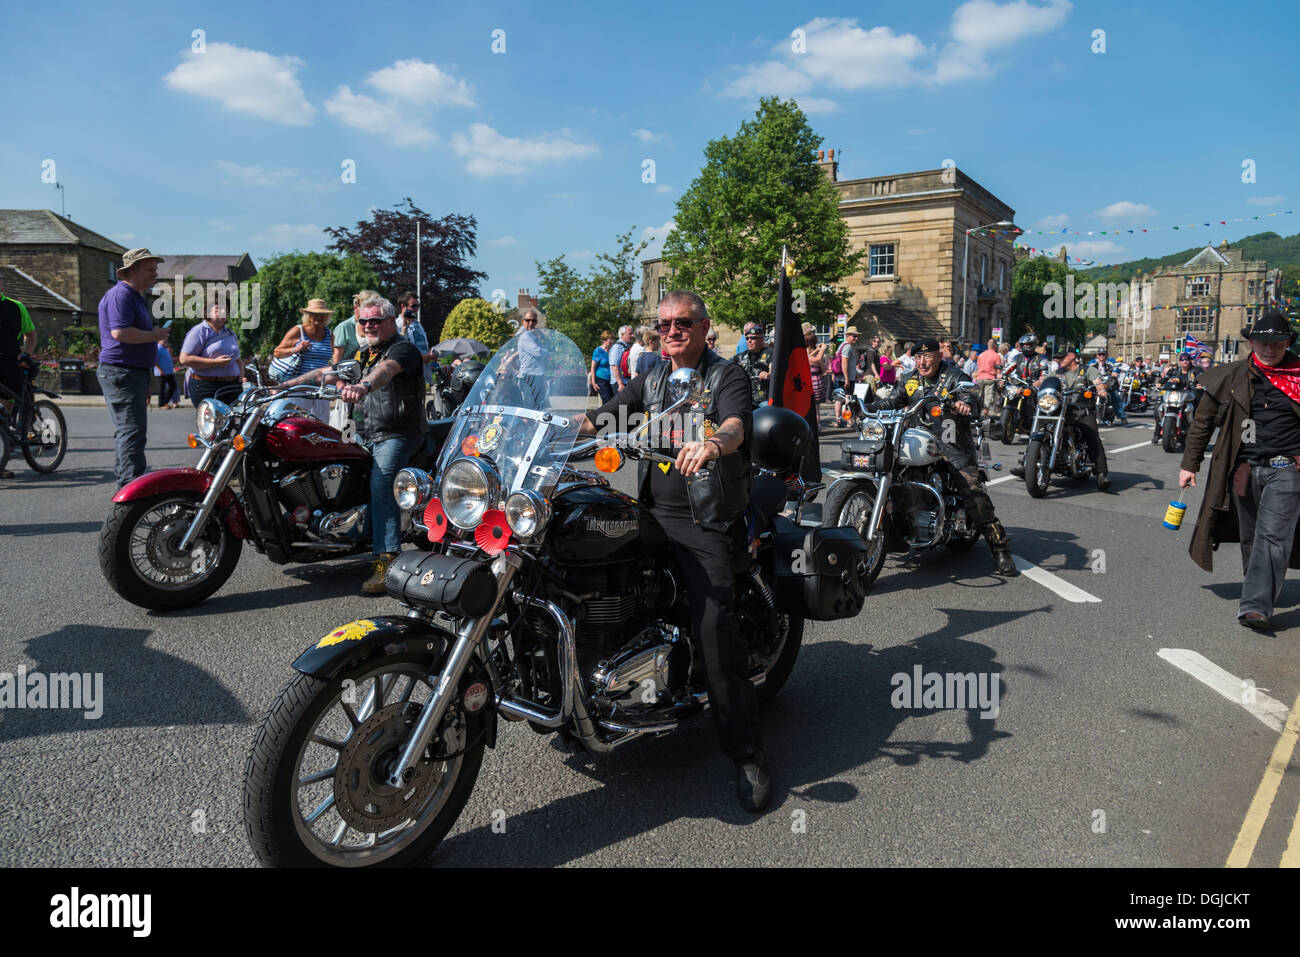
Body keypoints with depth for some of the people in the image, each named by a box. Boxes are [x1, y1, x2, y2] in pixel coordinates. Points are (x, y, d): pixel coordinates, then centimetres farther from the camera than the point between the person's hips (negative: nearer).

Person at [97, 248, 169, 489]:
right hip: (120, 372, -11)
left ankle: (125, 483, 21)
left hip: (134, 373, 11)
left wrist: (146, 382, 29)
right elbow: (120, 332, -26)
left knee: (128, 431, 14)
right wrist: (154, 335, -13)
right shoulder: (120, 295, -11)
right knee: (132, 431, -16)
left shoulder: (137, 297, 23)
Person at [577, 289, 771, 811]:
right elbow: (598, 419, 13)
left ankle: (746, 753, -9)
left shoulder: (728, 376, 0)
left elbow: (736, 425, -21)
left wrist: (711, 444, -43)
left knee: (715, 625, -18)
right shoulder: (651, 381, 20)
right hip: (653, 512, 6)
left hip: (708, 521, -6)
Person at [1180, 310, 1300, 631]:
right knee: (1250, 539, 13)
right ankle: (1258, 593, 29)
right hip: (1243, 469, 2)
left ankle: (1256, 605, -16)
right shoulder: (1230, 376, 4)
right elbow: (1202, 421, 9)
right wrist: (1189, 464, 8)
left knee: (1272, 536, -13)